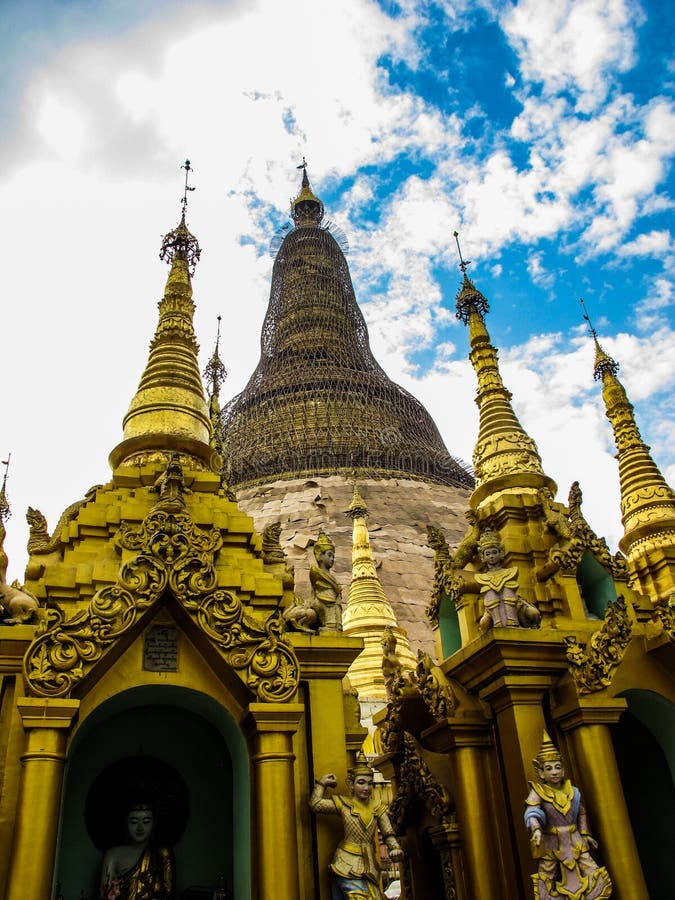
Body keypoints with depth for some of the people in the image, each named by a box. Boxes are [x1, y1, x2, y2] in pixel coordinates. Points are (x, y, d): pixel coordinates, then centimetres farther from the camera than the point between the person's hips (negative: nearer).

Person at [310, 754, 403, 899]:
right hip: (348, 865, -4)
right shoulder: (343, 804, -3)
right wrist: (322, 783, -3)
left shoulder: (377, 807, 6)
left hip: (369, 865, 4)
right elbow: (315, 805, -10)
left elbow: (388, 834, 3)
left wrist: (395, 848, -16)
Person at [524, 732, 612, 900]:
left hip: (574, 842, 3)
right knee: (546, 879, 5)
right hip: (551, 844, -3)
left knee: (595, 877, 2)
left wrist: (585, 834, 19)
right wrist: (536, 829, -47)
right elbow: (532, 813, -29)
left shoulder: (573, 791, 0)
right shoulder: (538, 792, -14)